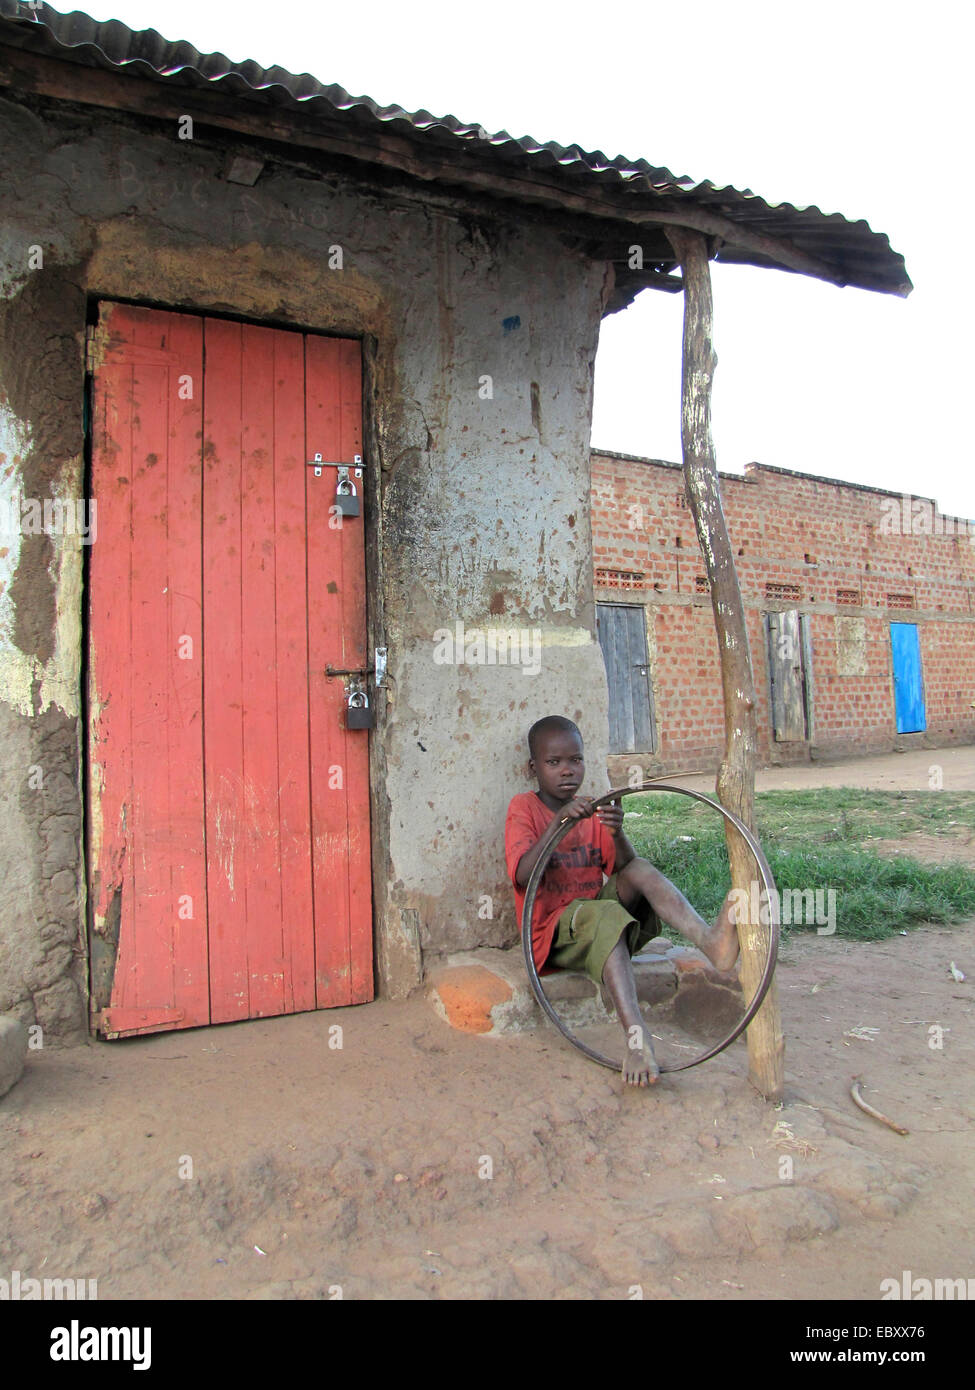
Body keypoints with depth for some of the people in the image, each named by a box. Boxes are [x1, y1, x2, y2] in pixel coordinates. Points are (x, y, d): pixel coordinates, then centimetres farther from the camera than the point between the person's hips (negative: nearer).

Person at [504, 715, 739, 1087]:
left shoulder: (592, 809, 13)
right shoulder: (524, 807, -2)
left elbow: (625, 868, -1)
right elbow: (523, 876, -18)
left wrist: (617, 833, -23)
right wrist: (559, 823, -29)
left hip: (601, 910, 5)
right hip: (554, 930, -5)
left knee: (640, 870, -21)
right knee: (606, 913, -36)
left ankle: (710, 940, -40)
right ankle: (635, 1038, -49)